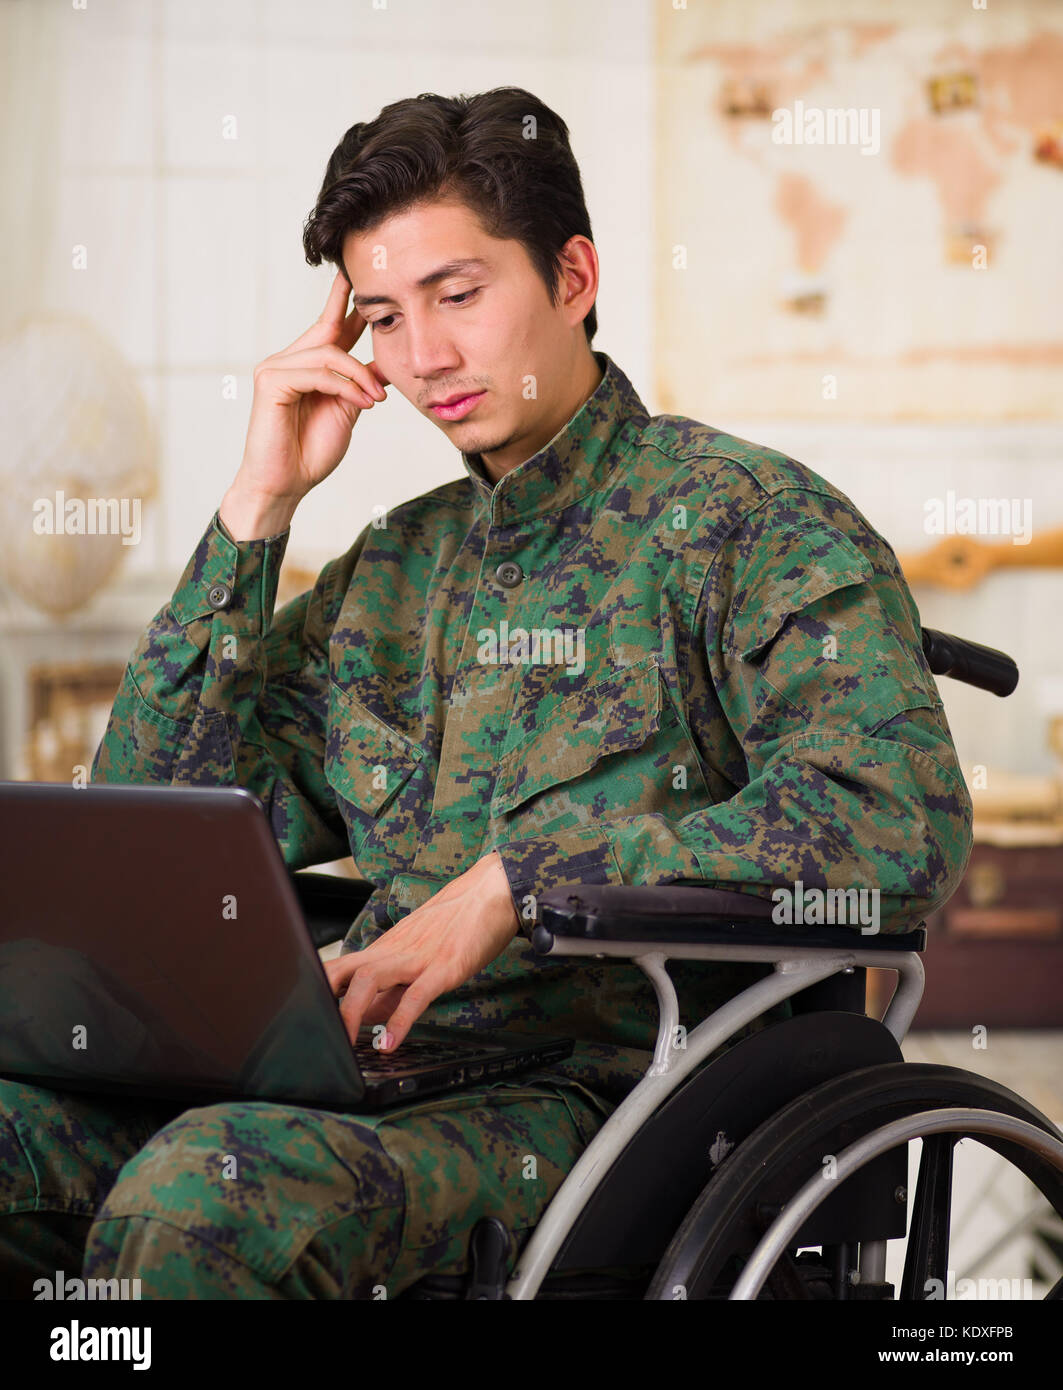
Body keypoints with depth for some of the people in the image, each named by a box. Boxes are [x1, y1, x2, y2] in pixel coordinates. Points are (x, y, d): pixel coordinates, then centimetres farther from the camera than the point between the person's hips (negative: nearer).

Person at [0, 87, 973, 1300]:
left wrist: (514, 882, -18)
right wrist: (259, 506, 9)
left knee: (195, 1195, -34)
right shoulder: (394, 564, 21)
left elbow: (901, 825, -17)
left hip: (602, 1086, -6)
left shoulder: (744, 519, 0)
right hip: (373, 1074, 6)